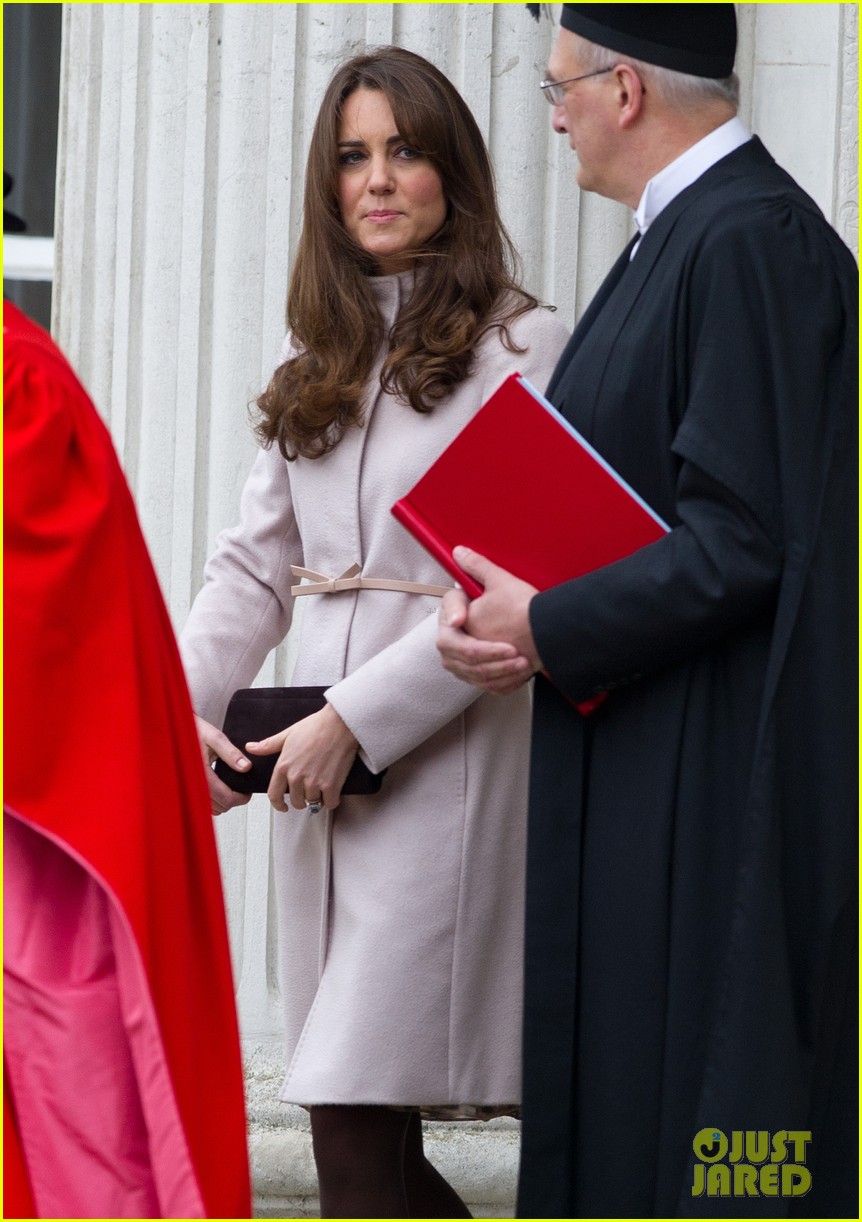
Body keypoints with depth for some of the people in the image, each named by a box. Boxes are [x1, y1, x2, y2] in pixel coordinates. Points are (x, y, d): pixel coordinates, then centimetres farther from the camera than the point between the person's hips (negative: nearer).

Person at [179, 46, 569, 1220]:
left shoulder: (521, 349, -5)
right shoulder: (321, 363, 17)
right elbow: (254, 561, 15)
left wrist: (355, 720, -16)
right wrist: (188, 712, -2)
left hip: (443, 759, -7)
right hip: (323, 771, 7)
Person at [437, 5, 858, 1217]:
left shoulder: (752, 242, -17)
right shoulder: (677, 237, 13)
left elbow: (744, 538, -23)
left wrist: (550, 629, -13)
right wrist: (518, 602, 2)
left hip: (711, 786, -10)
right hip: (632, 774, 10)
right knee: (611, 1113, 13)